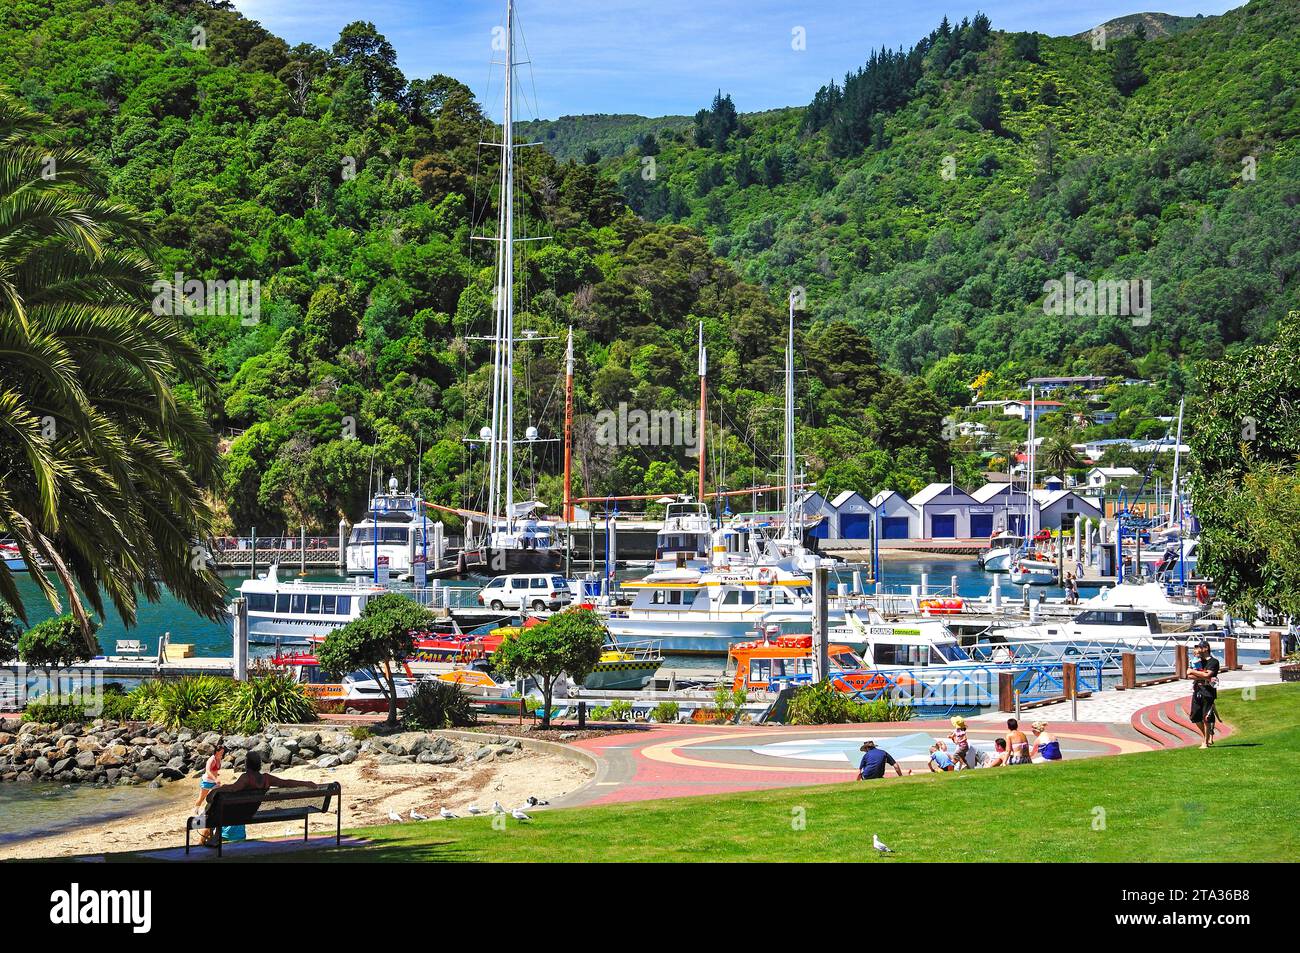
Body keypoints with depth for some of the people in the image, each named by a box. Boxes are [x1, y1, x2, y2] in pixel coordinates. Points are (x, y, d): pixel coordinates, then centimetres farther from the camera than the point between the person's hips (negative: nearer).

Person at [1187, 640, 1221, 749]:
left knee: (1206, 718, -7)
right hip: (1197, 691, 7)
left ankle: (1206, 742, 0)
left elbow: (1207, 675, -19)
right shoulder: (1198, 661, 15)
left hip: (1208, 691, -7)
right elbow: (1190, 676, 2)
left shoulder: (1213, 662, -5)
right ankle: (1207, 736, 27)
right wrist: (1204, 677, -14)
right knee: (1195, 717, 8)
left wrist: (1194, 672, -6)